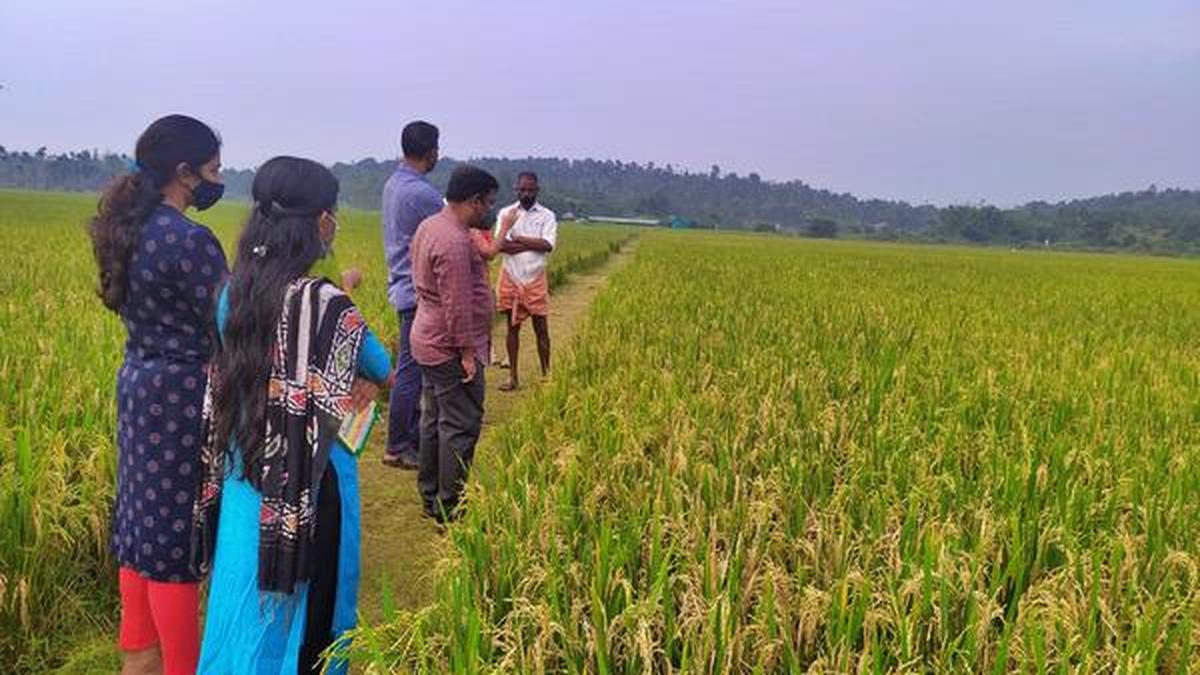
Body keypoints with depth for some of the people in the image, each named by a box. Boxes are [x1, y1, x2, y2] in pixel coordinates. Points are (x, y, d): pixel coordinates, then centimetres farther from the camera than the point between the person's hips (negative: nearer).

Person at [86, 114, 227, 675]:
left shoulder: (128, 228, 7)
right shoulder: (189, 239, -21)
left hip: (140, 385, 9)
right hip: (182, 398, -9)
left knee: (144, 521, 18)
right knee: (175, 532, 1)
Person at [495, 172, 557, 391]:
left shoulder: (547, 215, 0)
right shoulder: (506, 213, 2)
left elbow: (548, 245, -15)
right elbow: (501, 244, -13)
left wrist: (518, 238, -14)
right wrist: (533, 244, -15)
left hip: (535, 279, -1)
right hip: (510, 278, 1)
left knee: (541, 328, 4)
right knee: (512, 327, 9)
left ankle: (546, 375, 14)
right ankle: (513, 377, 17)